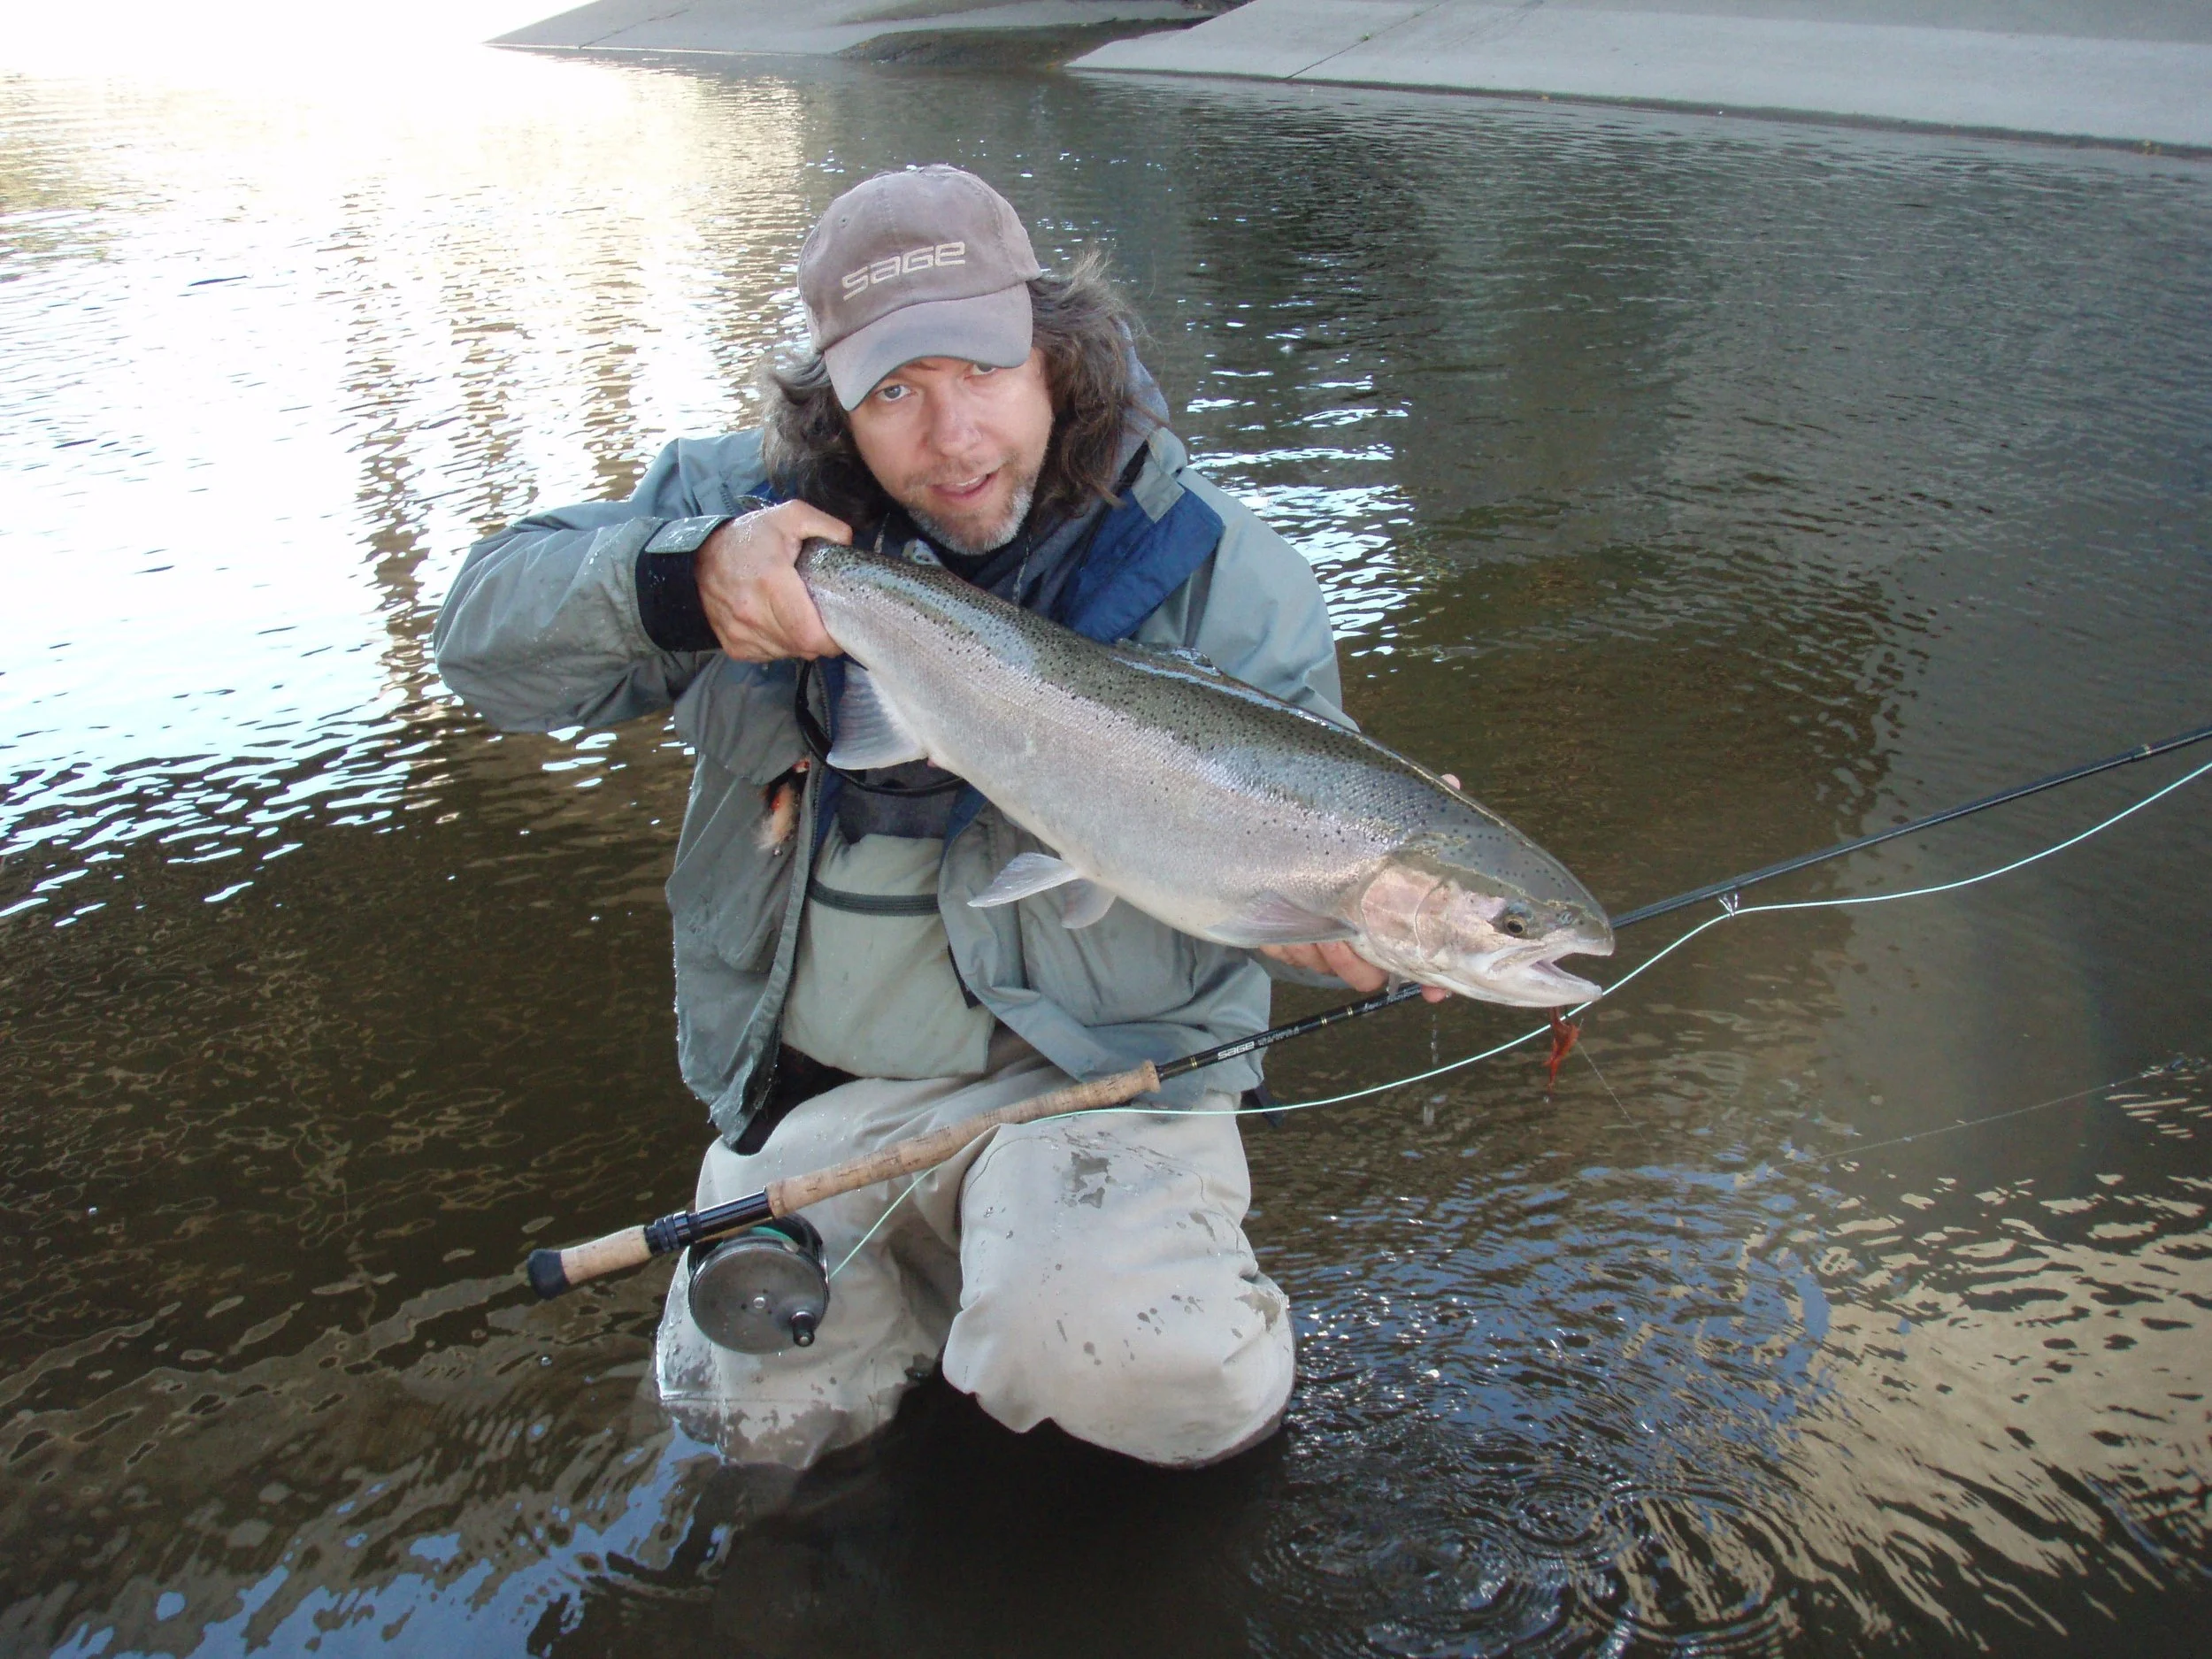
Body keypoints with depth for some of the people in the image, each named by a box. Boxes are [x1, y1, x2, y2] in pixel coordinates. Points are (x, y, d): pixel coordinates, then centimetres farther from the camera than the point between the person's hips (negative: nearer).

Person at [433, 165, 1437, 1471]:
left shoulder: (1210, 568, -10)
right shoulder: (749, 502, -2)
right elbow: (487, 629, -6)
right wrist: (681, 575, -28)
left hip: (1098, 1059, -3)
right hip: (818, 1080, 4)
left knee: (1112, 1364, -27)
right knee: (755, 1403, -5)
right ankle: (942, 1259, 24)